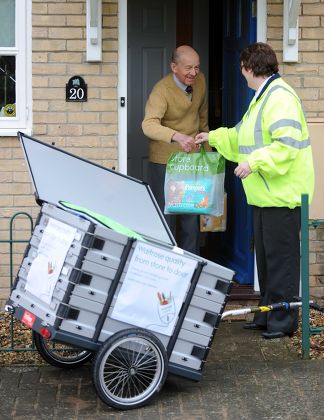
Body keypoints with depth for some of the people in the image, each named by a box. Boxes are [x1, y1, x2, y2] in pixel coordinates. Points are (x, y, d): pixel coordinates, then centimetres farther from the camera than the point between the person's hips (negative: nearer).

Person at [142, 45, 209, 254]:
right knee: (166, 215, 3)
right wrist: (177, 137, -55)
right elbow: (149, 124, -38)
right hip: (165, 161, -6)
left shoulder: (200, 81, -2)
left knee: (192, 215, 11)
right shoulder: (162, 91, -22)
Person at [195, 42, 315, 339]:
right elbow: (246, 137, 33)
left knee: (281, 257, -5)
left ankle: (283, 321, 1)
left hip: (282, 195, -11)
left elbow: (287, 144, -26)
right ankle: (267, 315, 24)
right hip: (266, 195, 11)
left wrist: (254, 162, -27)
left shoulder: (280, 97, -17)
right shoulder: (263, 97, 19)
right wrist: (214, 137, 39)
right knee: (265, 256, 16)